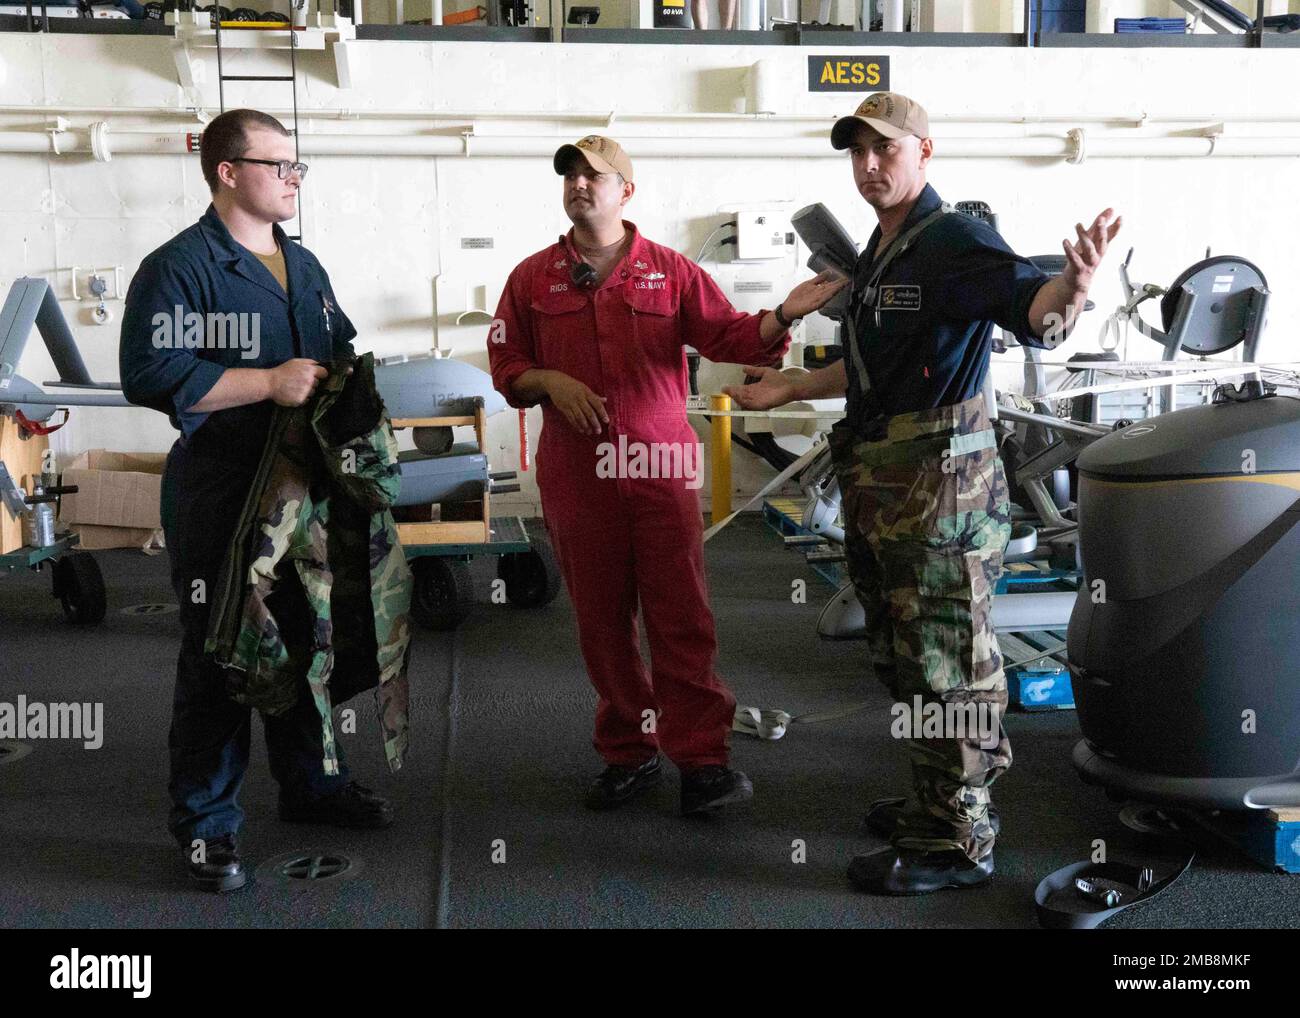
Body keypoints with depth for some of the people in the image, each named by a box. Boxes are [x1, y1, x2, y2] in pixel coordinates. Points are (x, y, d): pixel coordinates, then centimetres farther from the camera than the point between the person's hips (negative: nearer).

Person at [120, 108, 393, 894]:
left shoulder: (305, 267, 14)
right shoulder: (179, 267, -11)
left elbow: (342, 350, 26)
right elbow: (151, 375, -21)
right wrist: (269, 383, -22)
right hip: (221, 496, -7)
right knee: (218, 655, 0)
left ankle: (310, 784, 34)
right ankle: (207, 822, 13)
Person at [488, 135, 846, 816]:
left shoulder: (670, 272, 7)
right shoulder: (533, 278, 10)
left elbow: (729, 336, 0)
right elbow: (505, 366, 12)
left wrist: (784, 314, -18)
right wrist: (550, 382, -8)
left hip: (660, 468, -2)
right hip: (575, 473, 2)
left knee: (681, 617, -4)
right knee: (601, 619, 8)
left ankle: (702, 760, 2)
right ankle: (628, 754, 21)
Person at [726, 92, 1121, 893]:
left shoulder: (957, 241, -13)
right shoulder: (880, 252, 16)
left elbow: (1035, 314, -31)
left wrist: (1075, 282, -52)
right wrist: (789, 389, 32)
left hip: (941, 482, -10)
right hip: (878, 483, 10)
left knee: (946, 662, -2)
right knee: (901, 656, 20)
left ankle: (959, 842, 10)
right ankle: (936, 801, 36)